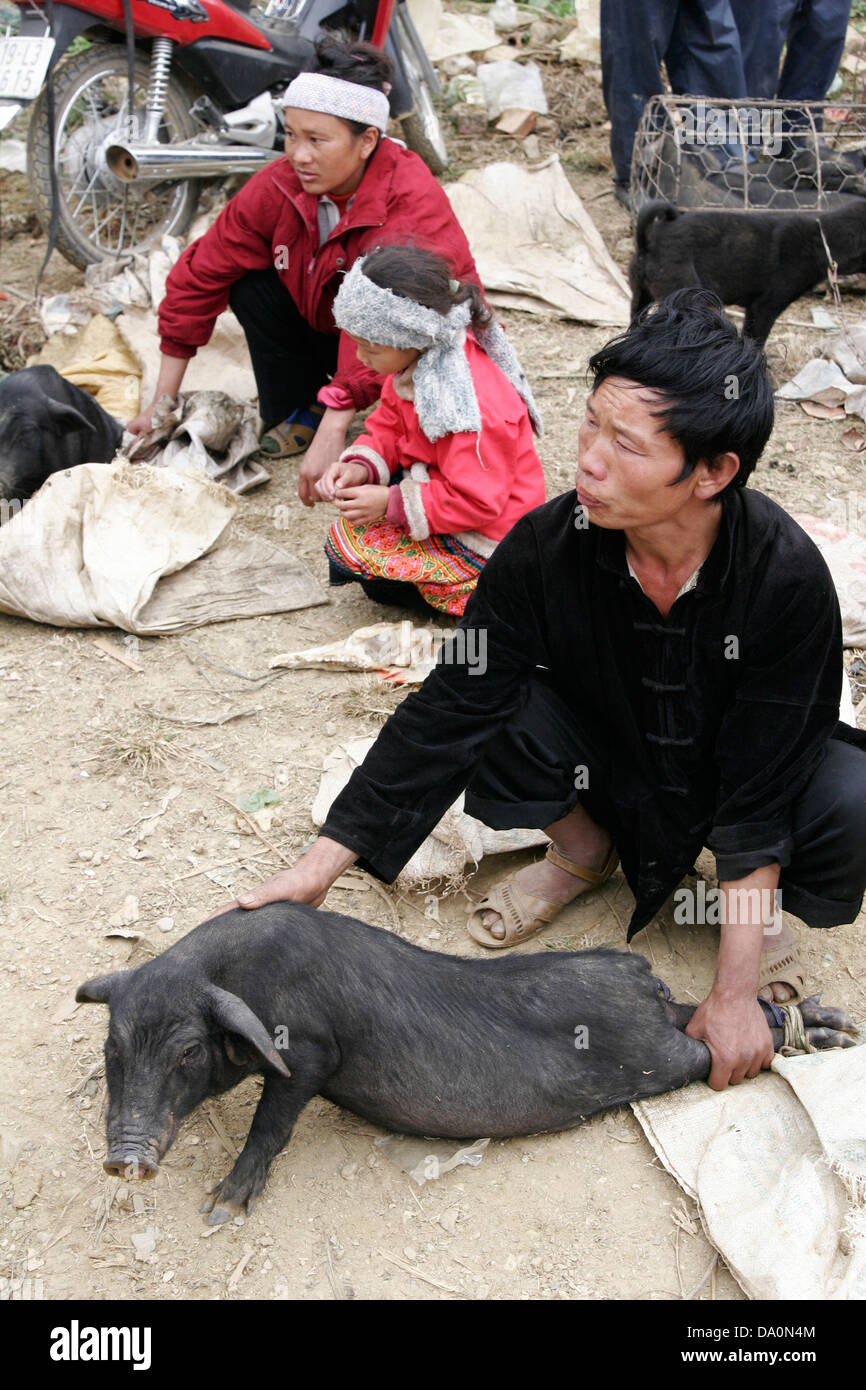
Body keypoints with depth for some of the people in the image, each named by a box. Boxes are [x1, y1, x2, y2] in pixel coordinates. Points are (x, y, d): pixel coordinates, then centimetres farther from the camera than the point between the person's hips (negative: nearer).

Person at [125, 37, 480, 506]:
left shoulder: (413, 205, -32)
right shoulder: (279, 186, -17)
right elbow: (200, 275, -11)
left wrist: (332, 432, -49)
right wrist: (163, 401, -12)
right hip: (327, 327, 5)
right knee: (252, 283, -17)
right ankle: (295, 412, 2)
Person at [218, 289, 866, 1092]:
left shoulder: (786, 577, -32)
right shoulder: (548, 546, -27)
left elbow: (759, 795, -28)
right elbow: (449, 709, -22)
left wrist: (734, 992, -27)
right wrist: (321, 865, -25)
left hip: (744, 764, -2)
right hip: (606, 752, 2)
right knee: (487, 705, -27)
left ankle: (769, 906, 4)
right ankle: (583, 847, 5)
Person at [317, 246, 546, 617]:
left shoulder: (474, 407, -34)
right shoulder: (415, 363, -6)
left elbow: (475, 502, -30)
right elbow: (389, 428, 7)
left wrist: (391, 502, -27)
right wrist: (359, 467, -13)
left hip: (486, 538, -10)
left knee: (348, 549, -13)